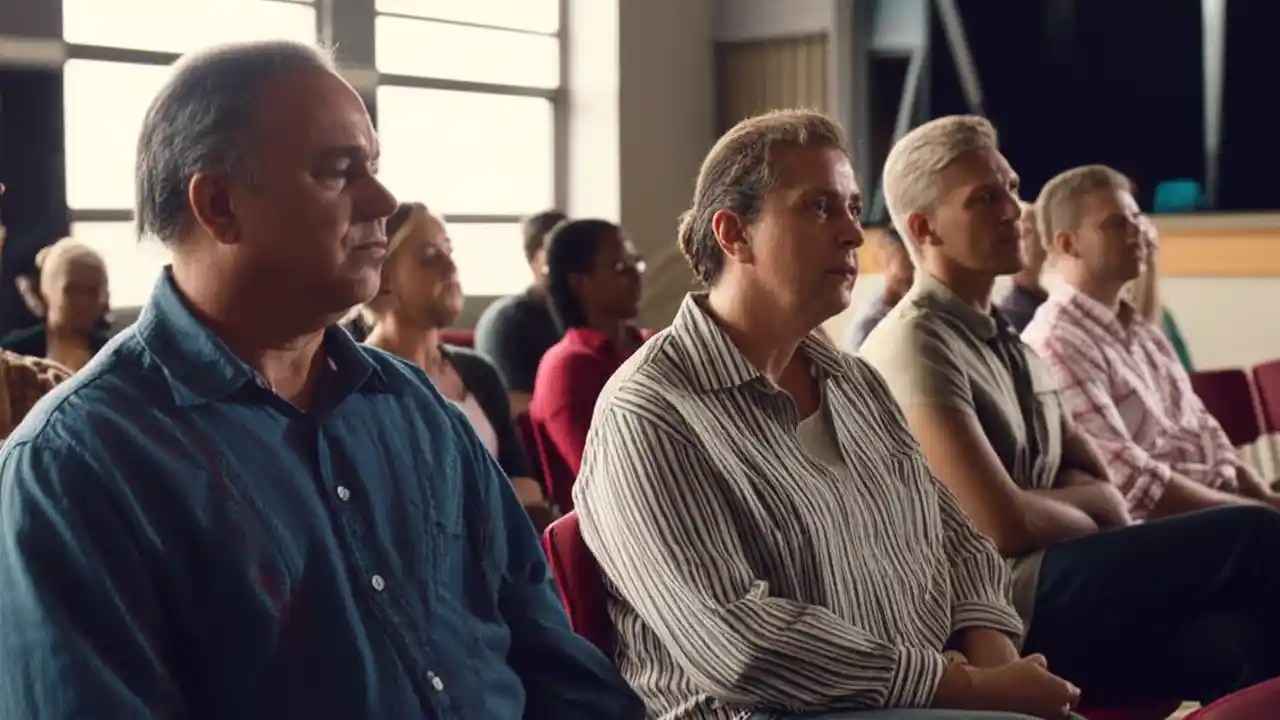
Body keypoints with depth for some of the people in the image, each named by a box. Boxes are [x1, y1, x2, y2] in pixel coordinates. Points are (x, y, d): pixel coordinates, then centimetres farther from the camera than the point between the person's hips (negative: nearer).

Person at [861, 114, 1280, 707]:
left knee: (1228, 643, -23)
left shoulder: (1008, 342, 22)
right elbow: (1005, 524, -16)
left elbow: (1105, 496, 18)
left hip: (1044, 588, 8)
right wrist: (1085, 516, 5)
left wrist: (1046, 503, -5)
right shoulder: (915, 346, -8)